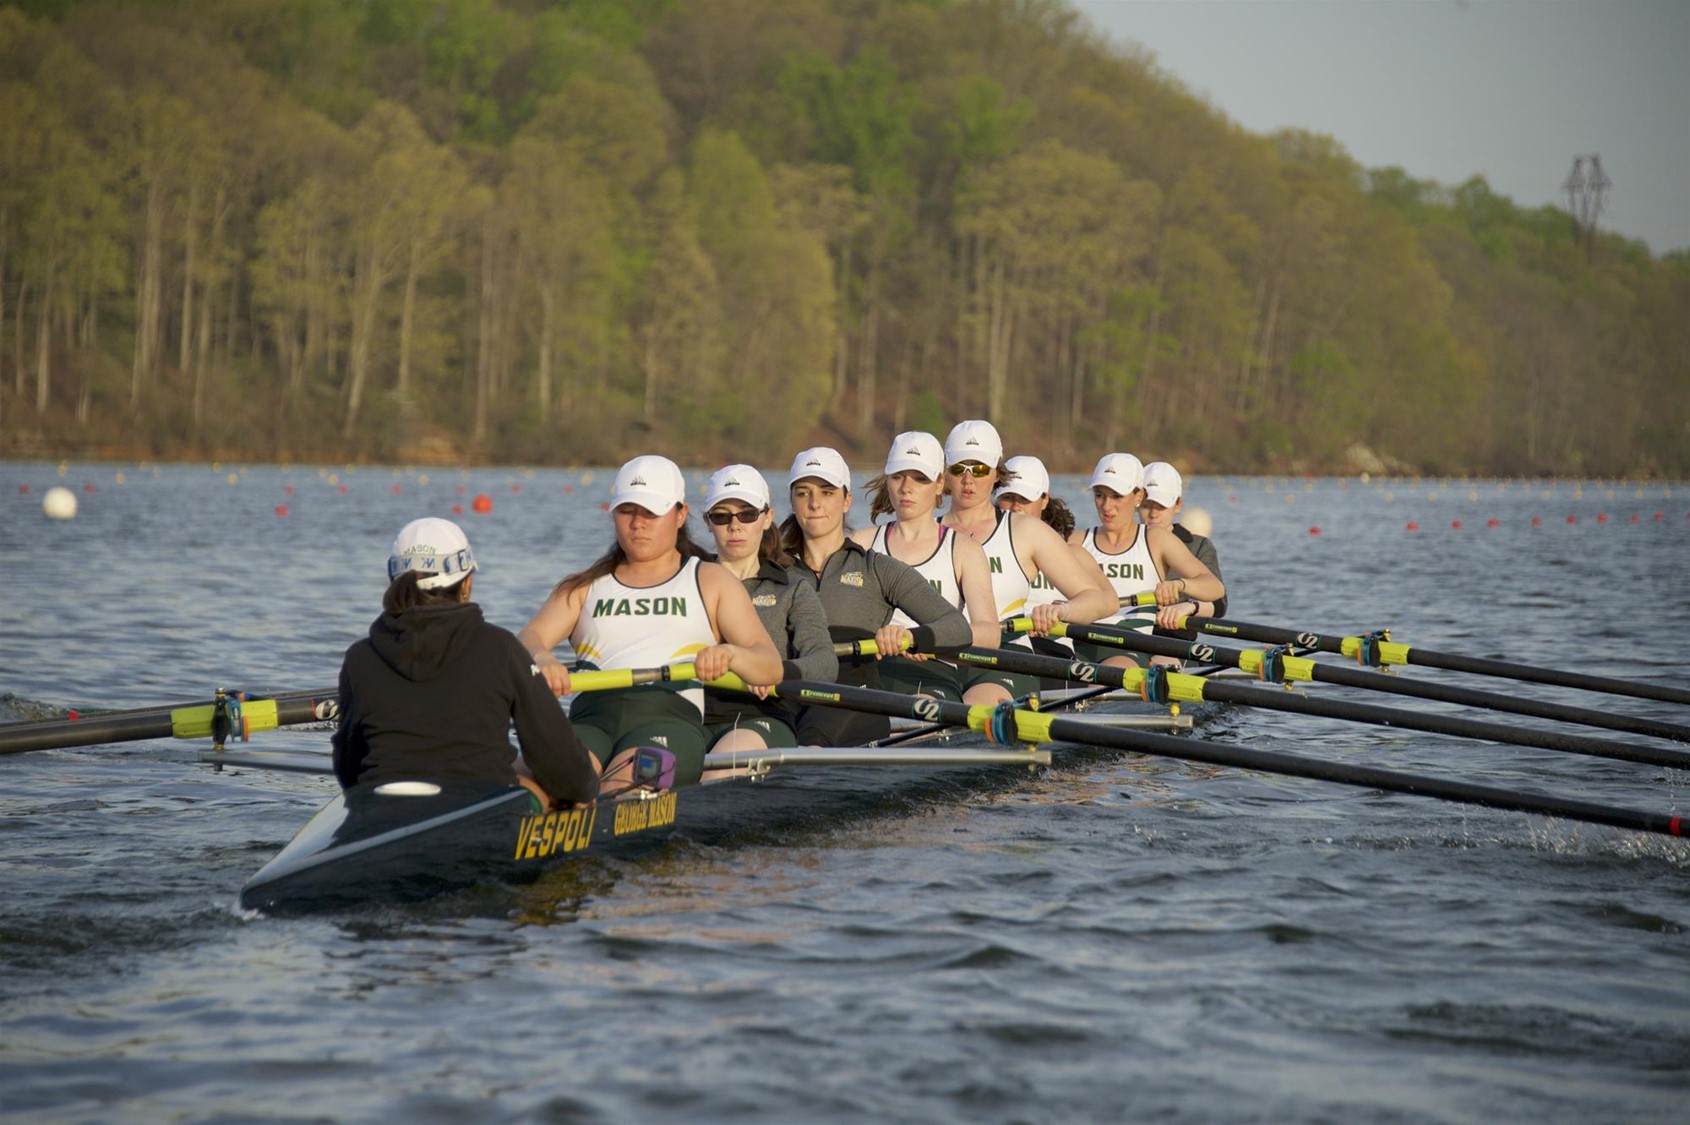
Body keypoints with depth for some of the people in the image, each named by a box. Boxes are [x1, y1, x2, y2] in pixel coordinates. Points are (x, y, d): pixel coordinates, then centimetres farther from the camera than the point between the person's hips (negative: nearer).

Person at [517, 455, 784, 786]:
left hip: (670, 717, -2)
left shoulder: (713, 582, 22)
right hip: (590, 717, 2)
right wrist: (540, 659, -16)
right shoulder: (584, 587, 29)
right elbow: (528, 638, 11)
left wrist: (730, 654, -15)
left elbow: (772, 667, 10)